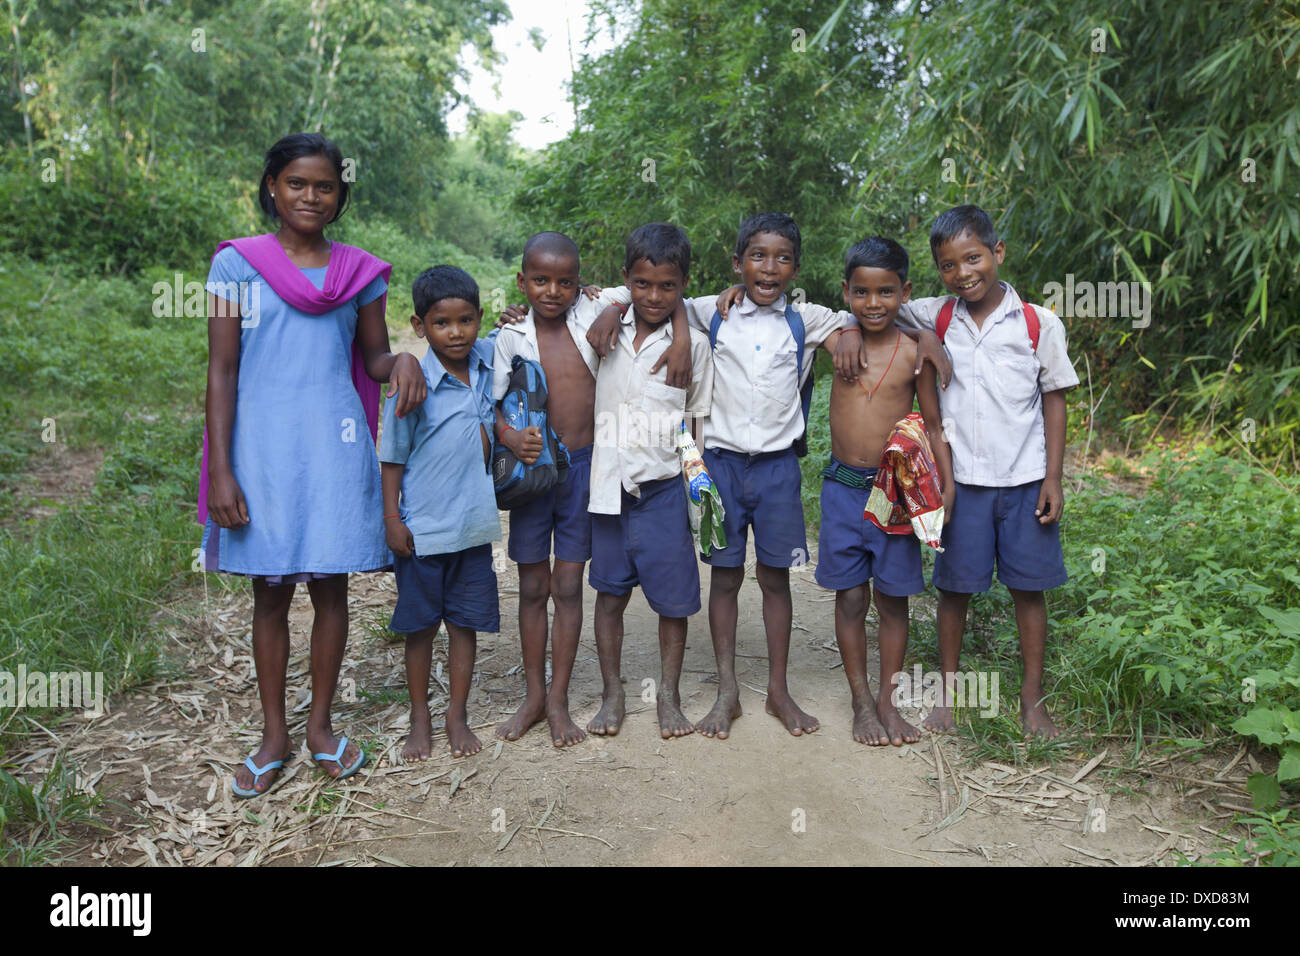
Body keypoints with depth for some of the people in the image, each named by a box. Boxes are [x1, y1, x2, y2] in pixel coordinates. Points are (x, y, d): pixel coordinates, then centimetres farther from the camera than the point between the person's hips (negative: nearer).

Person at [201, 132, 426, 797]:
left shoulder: (359, 271, 8)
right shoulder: (238, 263, 1)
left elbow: (373, 356, 14)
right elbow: (222, 370, -1)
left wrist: (403, 360, -12)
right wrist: (220, 471, -8)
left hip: (336, 447, 2)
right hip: (262, 446, -1)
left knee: (331, 587, 7)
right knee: (270, 592, 7)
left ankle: (320, 725, 25)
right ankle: (274, 735, 22)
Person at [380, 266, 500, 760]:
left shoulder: (488, 361, -1)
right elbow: (392, 458, -5)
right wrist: (392, 519, -8)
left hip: (475, 525, 3)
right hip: (422, 529, -3)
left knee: (465, 623, 12)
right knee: (420, 626, 11)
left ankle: (458, 716, 28)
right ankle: (420, 720, 27)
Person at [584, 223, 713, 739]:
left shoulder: (692, 344, -2)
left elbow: (700, 422, 3)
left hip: (663, 488, -2)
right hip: (608, 484, 2)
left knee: (673, 595, 5)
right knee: (610, 592, 11)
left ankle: (669, 696, 23)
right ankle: (612, 695, 25)